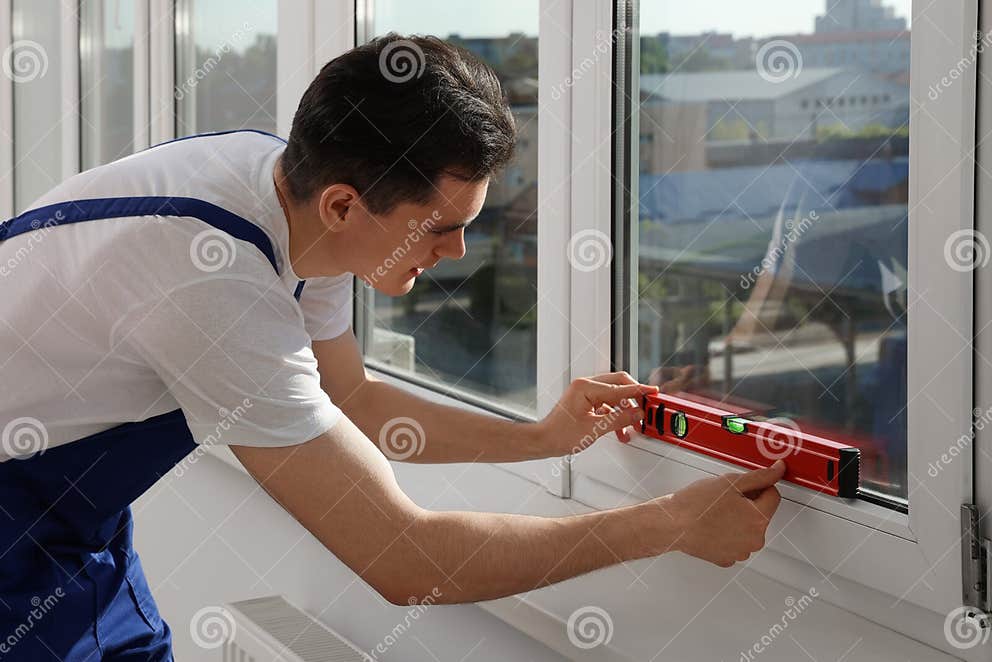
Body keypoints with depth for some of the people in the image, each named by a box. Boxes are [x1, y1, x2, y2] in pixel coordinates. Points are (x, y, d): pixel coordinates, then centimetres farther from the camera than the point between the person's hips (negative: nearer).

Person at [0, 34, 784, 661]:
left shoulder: (288, 175, -10)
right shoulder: (220, 292, -36)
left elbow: (346, 399, 9)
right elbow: (404, 562, -32)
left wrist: (541, 438, 1)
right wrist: (672, 523, -26)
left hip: (69, 506, 8)